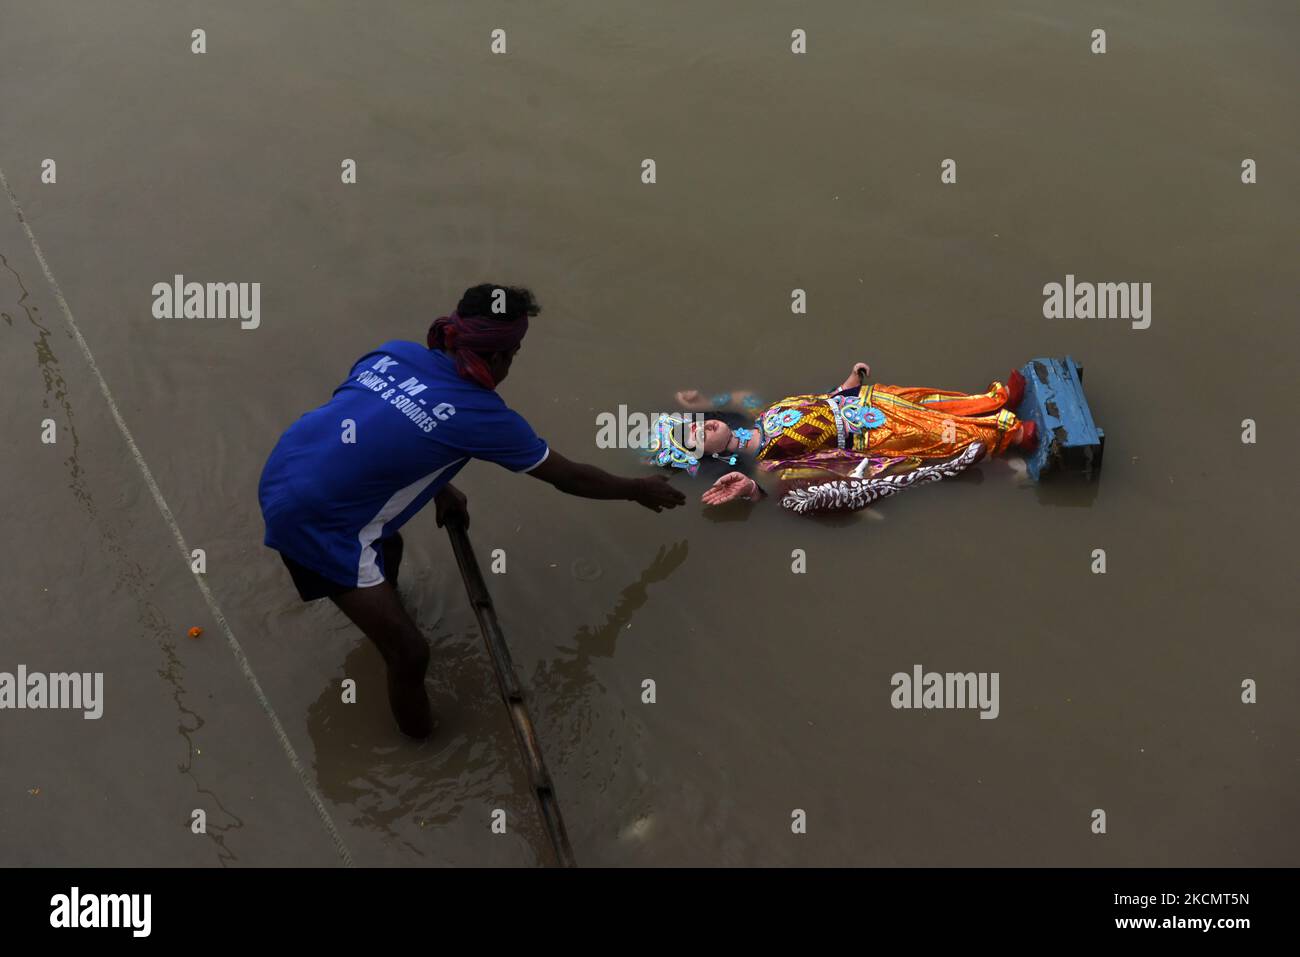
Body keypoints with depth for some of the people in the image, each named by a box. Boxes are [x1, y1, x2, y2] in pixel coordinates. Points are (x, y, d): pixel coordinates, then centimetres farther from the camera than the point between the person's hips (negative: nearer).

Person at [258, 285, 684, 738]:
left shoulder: (395, 353, 2)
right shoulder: (481, 414, -11)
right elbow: (568, 477, 3)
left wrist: (437, 487, 26)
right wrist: (639, 490, 19)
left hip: (282, 475, 8)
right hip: (317, 525, -8)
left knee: (387, 547, 33)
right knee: (410, 652, 0)